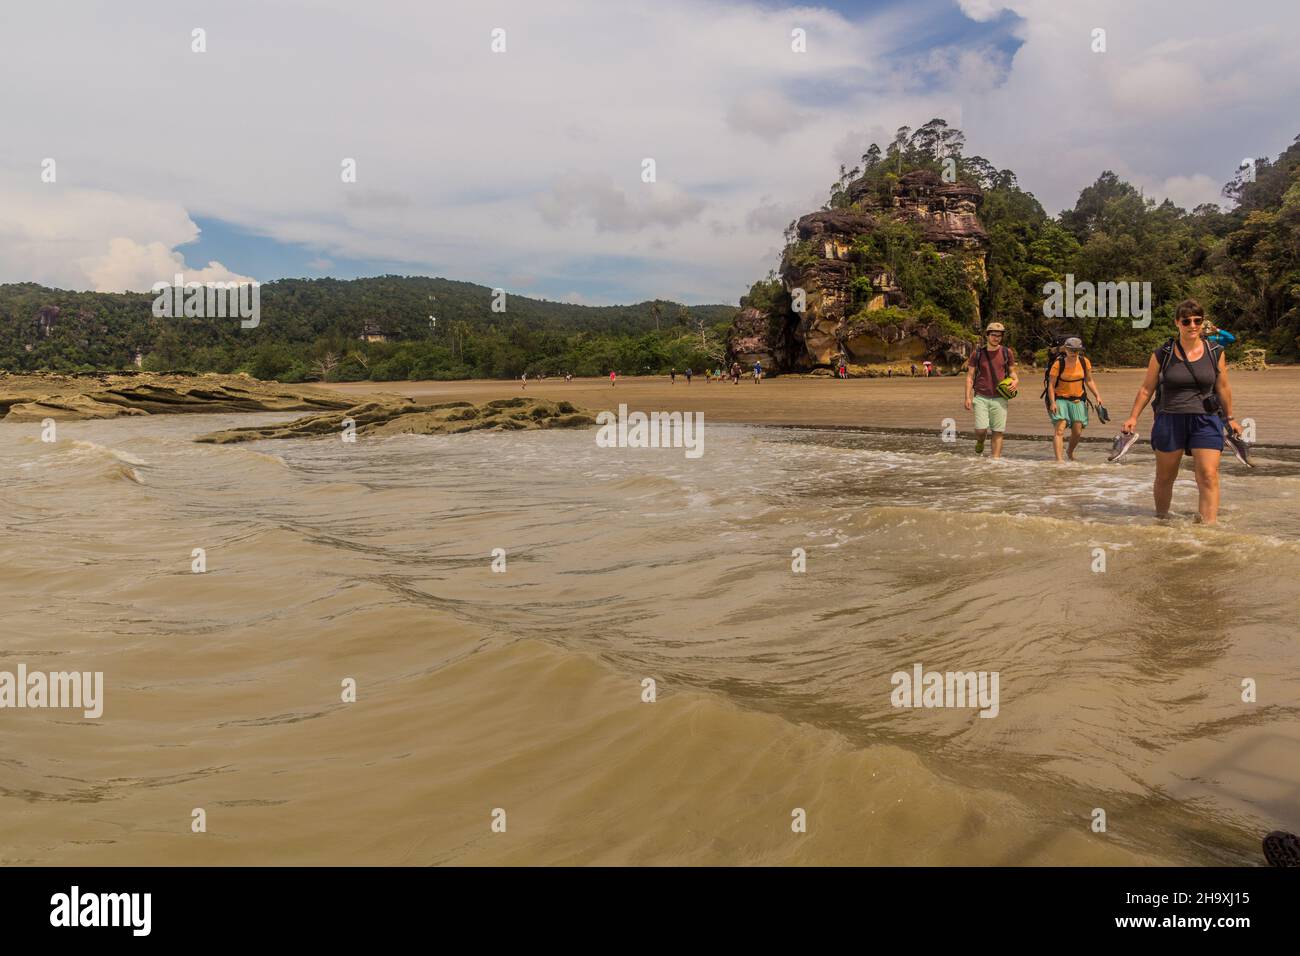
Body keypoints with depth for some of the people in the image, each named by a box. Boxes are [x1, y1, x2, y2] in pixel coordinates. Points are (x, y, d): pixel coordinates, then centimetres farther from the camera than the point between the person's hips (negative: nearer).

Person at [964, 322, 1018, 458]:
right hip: (981, 397, -1)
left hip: (999, 398, 1)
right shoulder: (977, 353, 3)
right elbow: (970, 376, 5)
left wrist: (1015, 381, -8)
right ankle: (980, 444, 21)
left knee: (998, 432, -1)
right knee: (981, 429, -12)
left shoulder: (1006, 353, 6)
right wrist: (968, 397, -3)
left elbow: (1012, 371, 16)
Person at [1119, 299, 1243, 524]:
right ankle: (1161, 520, 31)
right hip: (1169, 421, 0)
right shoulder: (1162, 354, -2)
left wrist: (1230, 418, 21)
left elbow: (1223, 388, 14)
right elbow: (1146, 389, 6)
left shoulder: (1215, 352, 3)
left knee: (1209, 477, -10)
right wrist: (1133, 417, 3)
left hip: (1206, 421, 0)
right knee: (1164, 478, 11)